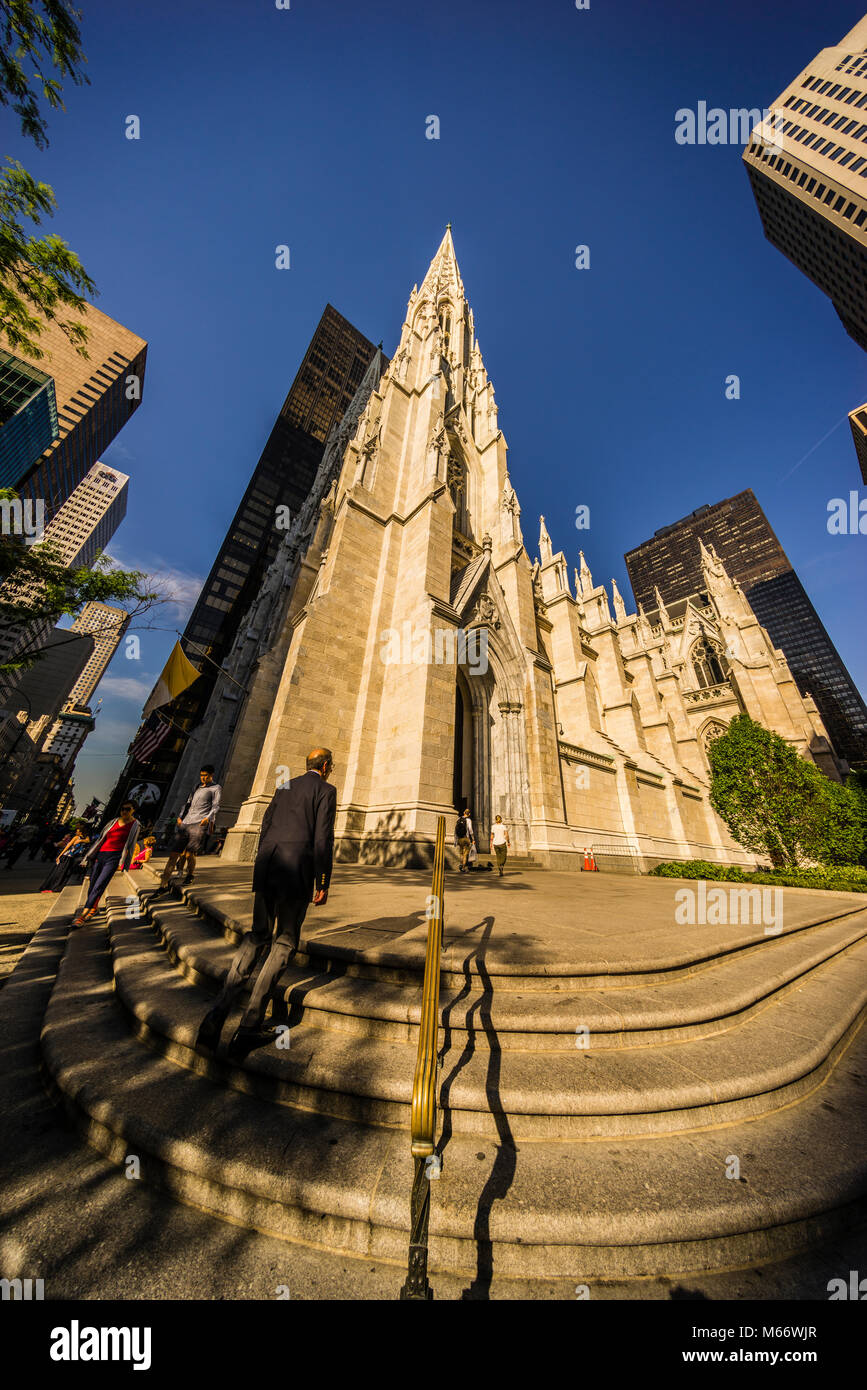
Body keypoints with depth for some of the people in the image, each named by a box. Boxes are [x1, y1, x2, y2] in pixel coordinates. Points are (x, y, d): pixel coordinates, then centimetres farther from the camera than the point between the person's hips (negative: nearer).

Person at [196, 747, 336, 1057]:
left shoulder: (285, 787, 18)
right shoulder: (325, 790, -2)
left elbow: (265, 827, 18)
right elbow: (323, 839, -9)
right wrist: (323, 884, -2)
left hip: (267, 865, 6)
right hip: (298, 869, -6)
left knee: (258, 936, 20)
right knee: (285, 942, 9)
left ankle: (219, 1010, 11)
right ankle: (250, 1026, 10)